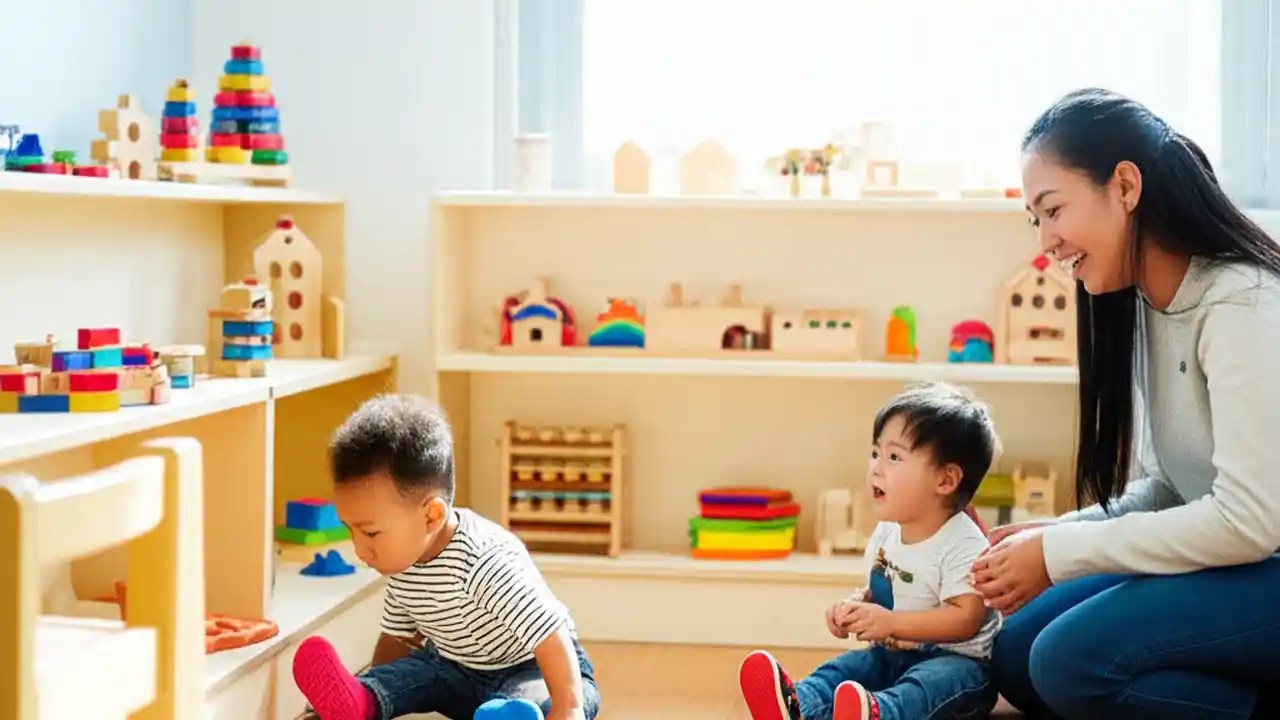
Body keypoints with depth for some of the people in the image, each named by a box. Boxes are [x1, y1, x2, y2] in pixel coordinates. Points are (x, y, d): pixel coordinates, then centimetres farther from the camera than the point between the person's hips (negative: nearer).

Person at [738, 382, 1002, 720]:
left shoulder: (963, 546, -16)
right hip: (893, 654, 7)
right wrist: (855, 604, -4)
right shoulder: (886, 533, 7)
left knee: (934, 682, -37)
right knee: (847, 666, -18)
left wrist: (890, 622, -27)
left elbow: (965, 619, -23)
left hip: (956, 660, -7)